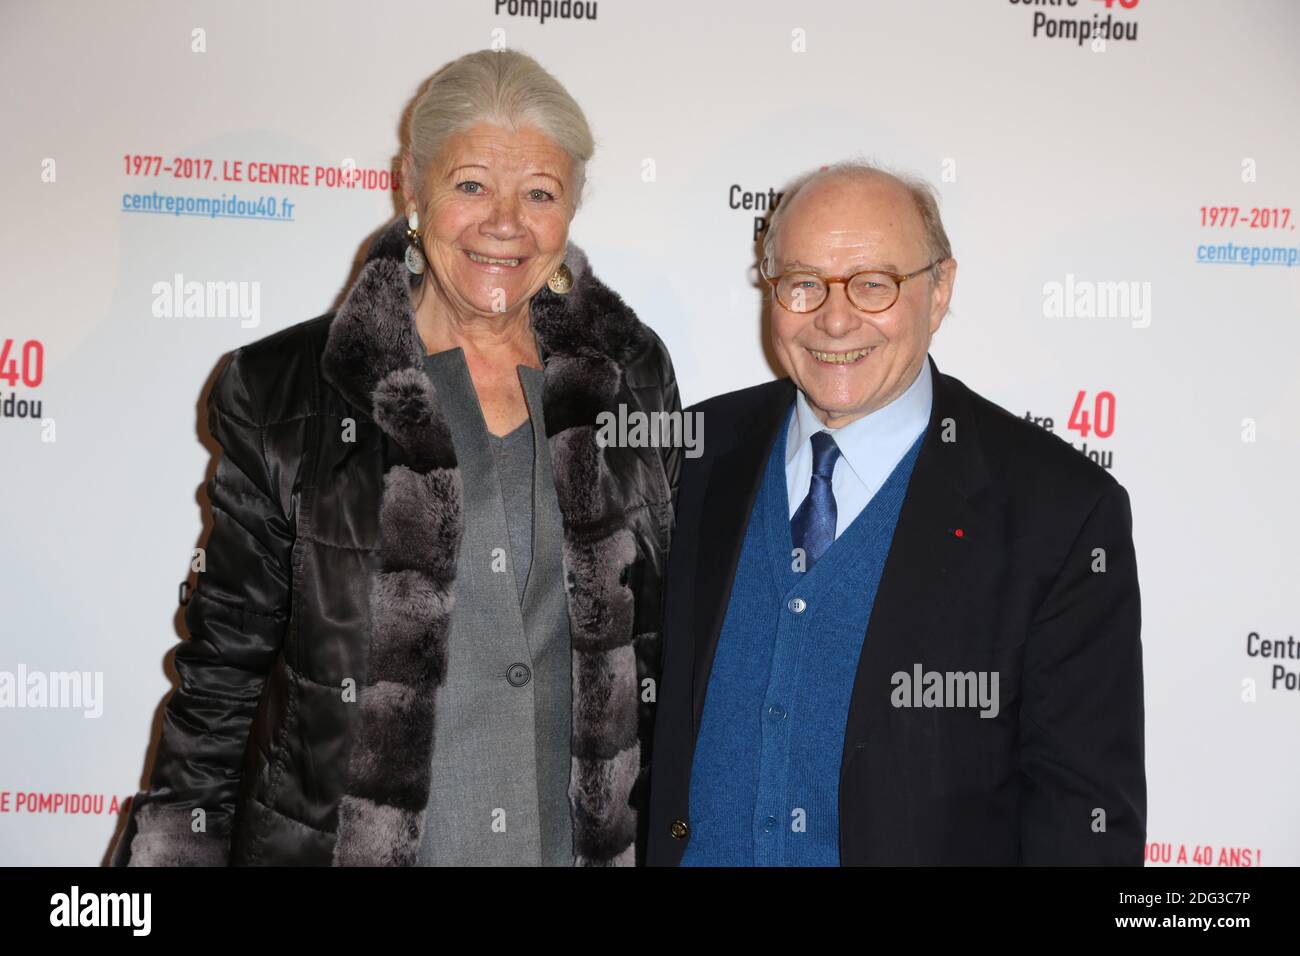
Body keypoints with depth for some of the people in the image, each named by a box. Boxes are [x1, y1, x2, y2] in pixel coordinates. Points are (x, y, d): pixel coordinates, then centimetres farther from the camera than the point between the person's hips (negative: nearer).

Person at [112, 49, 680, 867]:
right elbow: (225, 668, -2)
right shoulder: (286, 393, -7)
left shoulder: (632, 375, -1)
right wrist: (174, 846, -2)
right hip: (337, 836, -1)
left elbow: (661, 633, 6)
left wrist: (668, 837, 8)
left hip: (589, 837, 2)